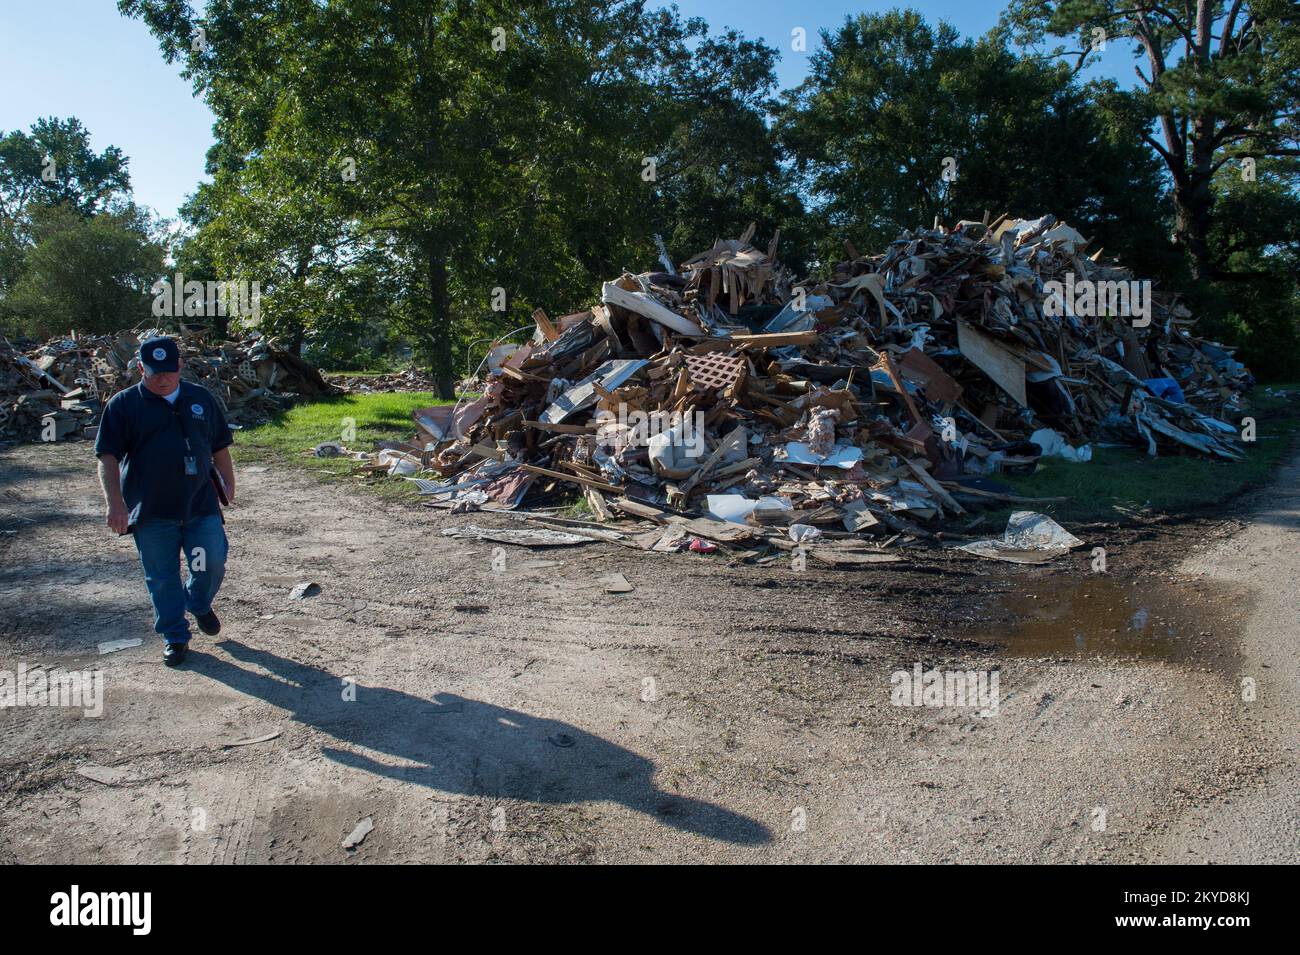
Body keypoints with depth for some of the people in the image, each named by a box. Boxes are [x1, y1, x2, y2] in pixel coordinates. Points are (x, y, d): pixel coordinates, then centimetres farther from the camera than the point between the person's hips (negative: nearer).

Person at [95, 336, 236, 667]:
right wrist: (115, 503, -15)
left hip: (201, 503, 2)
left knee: (213, 564, -1)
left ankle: (200, 605, 31)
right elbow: (107, 456, -5)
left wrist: (227, 484, 16)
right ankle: (175, 636, 22)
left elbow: (220, 446, 18)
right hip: (151, 513, -2)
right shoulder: (123, 404, 0)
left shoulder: (202, 398, 9)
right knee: (162, 577, 5)